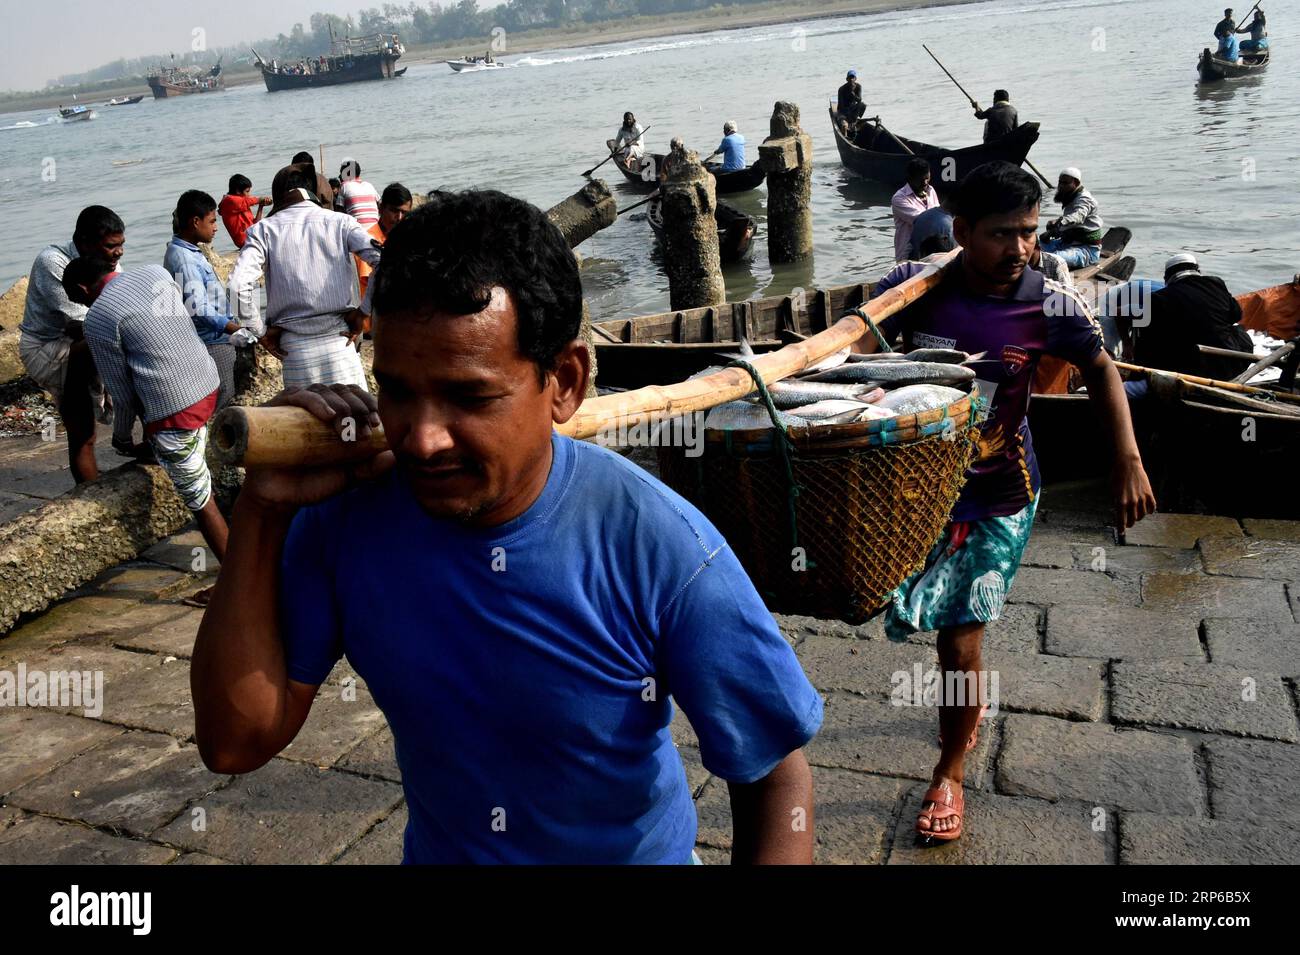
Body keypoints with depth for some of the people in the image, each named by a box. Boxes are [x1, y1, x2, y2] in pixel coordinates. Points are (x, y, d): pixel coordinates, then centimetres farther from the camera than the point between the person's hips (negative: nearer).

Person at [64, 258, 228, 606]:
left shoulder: (99, 318, -9)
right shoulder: (155, 271, 9)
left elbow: (122, 391, -2)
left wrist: (122, 440, 13)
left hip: (174, 411, -8)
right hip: (208, 384, 8)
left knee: (198, 498, 3)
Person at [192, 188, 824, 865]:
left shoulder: (665, 553, -29)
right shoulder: (345, 517, -19)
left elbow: (775, 778, -19)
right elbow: (237, 743, -16)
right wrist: (264, 510, -25)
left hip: (636, 852, -2)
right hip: (435, 849, 3)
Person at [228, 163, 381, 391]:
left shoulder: (264, 230, 1)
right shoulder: (340, 222, 1)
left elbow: (238, 285, -12)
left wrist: (262, 332, 0)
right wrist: (363, 312, -2)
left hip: (294, 347, 0)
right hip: (339, 340, 0)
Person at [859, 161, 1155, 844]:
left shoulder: (1049, 305, -12)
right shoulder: (914, 285, -13)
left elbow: (1100, 370, 1)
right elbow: (856, 345, -20)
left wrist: (1128, 461, -7)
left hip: (999, 498, -1)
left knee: (960, 640, -1)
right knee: (906, 616, 15)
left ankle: (949, 772, 24)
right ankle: (967, 704, 49)